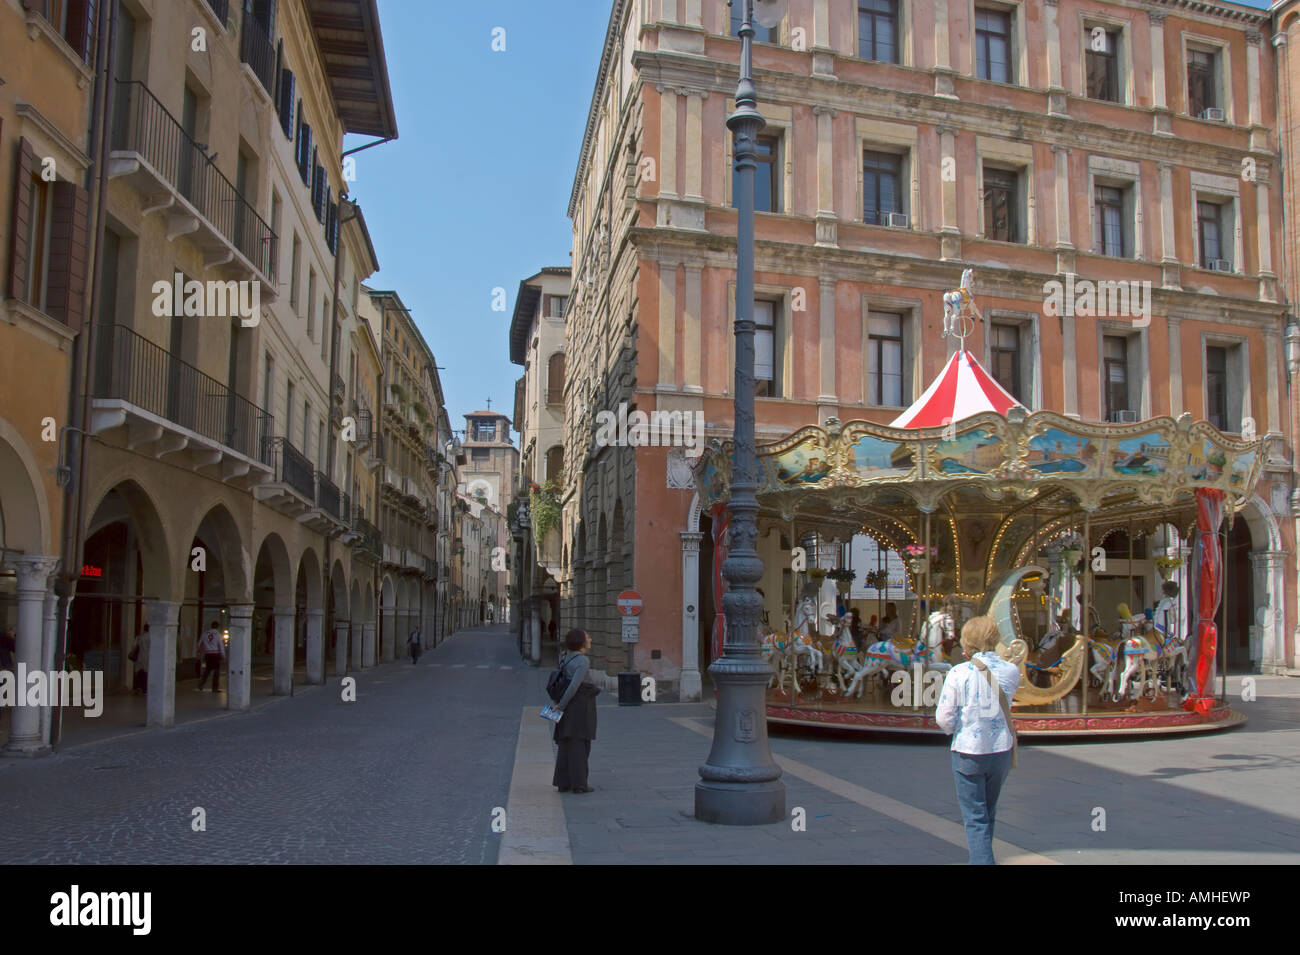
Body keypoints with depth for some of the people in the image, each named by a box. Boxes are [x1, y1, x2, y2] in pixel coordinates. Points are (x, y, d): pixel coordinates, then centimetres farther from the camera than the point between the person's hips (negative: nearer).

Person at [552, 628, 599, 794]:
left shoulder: (566, 658, 10)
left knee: (566, 745, 9)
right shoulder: (583, 661, -16)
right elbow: (574, 685, -22)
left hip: (569, 706, 8)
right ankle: (578, 784, -1)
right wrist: (561, 705, -15)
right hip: (581, 706, -8)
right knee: (579, 745, -3)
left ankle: (563, 783, 10)